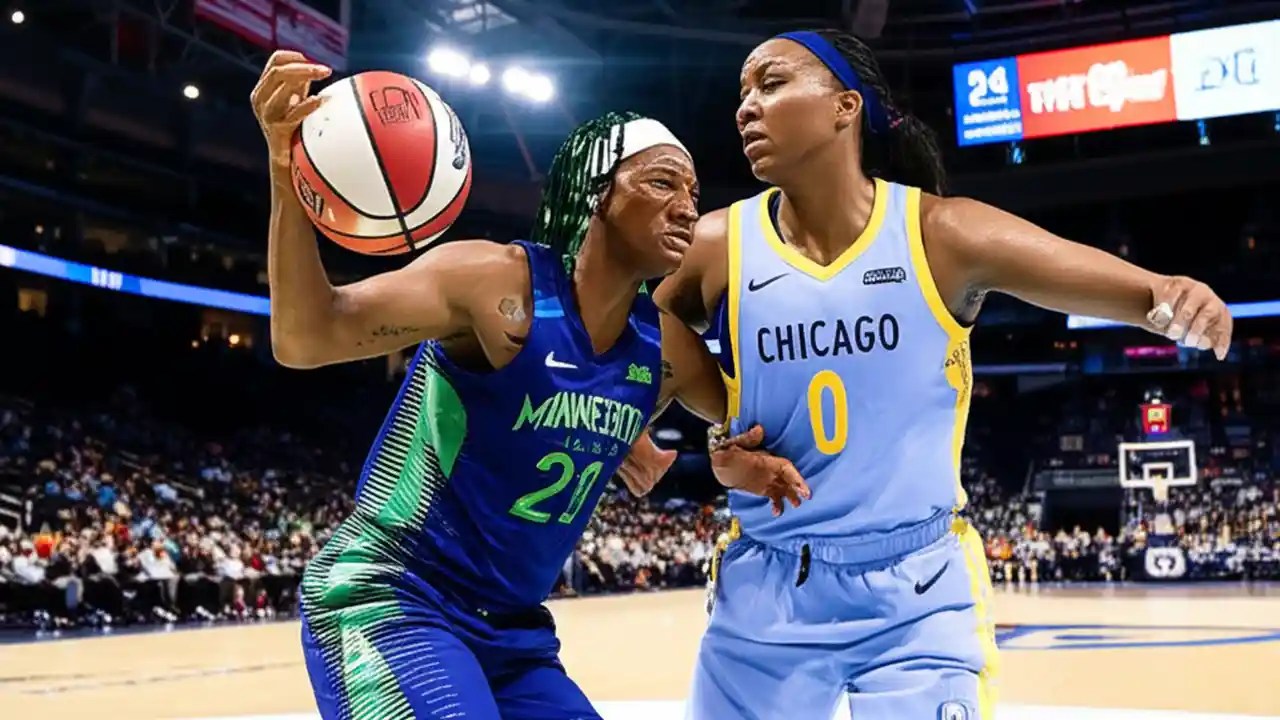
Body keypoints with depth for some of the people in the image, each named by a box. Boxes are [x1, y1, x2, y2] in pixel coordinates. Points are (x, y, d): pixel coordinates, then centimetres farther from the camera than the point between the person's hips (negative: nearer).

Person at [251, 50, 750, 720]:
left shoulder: (666, 347, 1)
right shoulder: (496, 281, -18)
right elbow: (305, 340, -26)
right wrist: (287, 177, -40)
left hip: (514, 628, 8)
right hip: (390, 602, -7)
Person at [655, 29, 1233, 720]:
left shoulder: (942, 233, -10)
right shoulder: (717, 246, -7)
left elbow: (1153, 296, -9)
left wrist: (1189, 304, -33)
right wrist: (714, 439, -10)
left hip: (917, 590, -1)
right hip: (766, 590, 2)